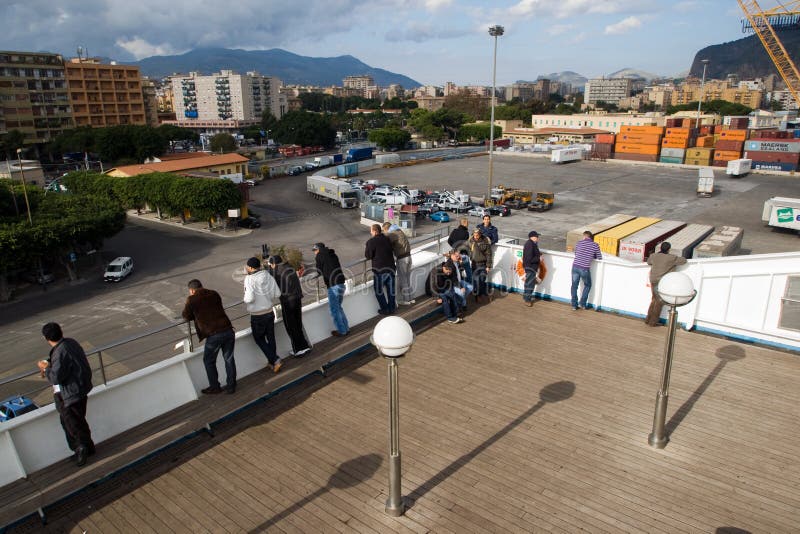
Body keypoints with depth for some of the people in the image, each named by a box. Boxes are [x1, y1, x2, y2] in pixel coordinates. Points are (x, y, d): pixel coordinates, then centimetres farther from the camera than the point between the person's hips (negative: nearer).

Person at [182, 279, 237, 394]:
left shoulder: (192, 299, 0)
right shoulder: (214, 294, 12)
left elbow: (186, 316, 12)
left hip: (213, 335, -4)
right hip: (228, 330, 4)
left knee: (209, 361, 18)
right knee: (229, 359, 18)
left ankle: (214, 387, 27)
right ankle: (231, 386, 27)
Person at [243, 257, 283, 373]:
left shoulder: (249, 279, -20)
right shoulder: (268, 276, -5)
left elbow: (249, 298, -27)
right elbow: (277, 294, -1)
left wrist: (245, 299, -6)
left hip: (257, 316, -5)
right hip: (269, 312, 5)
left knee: (259, 339, 12)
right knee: (270, 338, 18)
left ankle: (275, 360, 2)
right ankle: (273, 361, 30)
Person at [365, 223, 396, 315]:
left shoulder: (371, 241, -13)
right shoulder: (387, 239, 5)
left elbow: (368, 256, -9)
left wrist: (366, 249, 9)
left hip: (379, 269, -6)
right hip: (390, 267, 6)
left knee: (379, 290, 10)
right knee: (390, 289, 16)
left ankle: (385, 309, 12)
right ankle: (391, 308, 25)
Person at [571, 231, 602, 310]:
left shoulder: (578, 243, 8)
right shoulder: (595, 245, 2)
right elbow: (599, 258, 11)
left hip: (575, 266, 2)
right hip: (584, 269, -2)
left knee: (574, 285, 14)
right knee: (587, 285, 20)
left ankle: (574, 305, 16)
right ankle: (582, 304, 18)